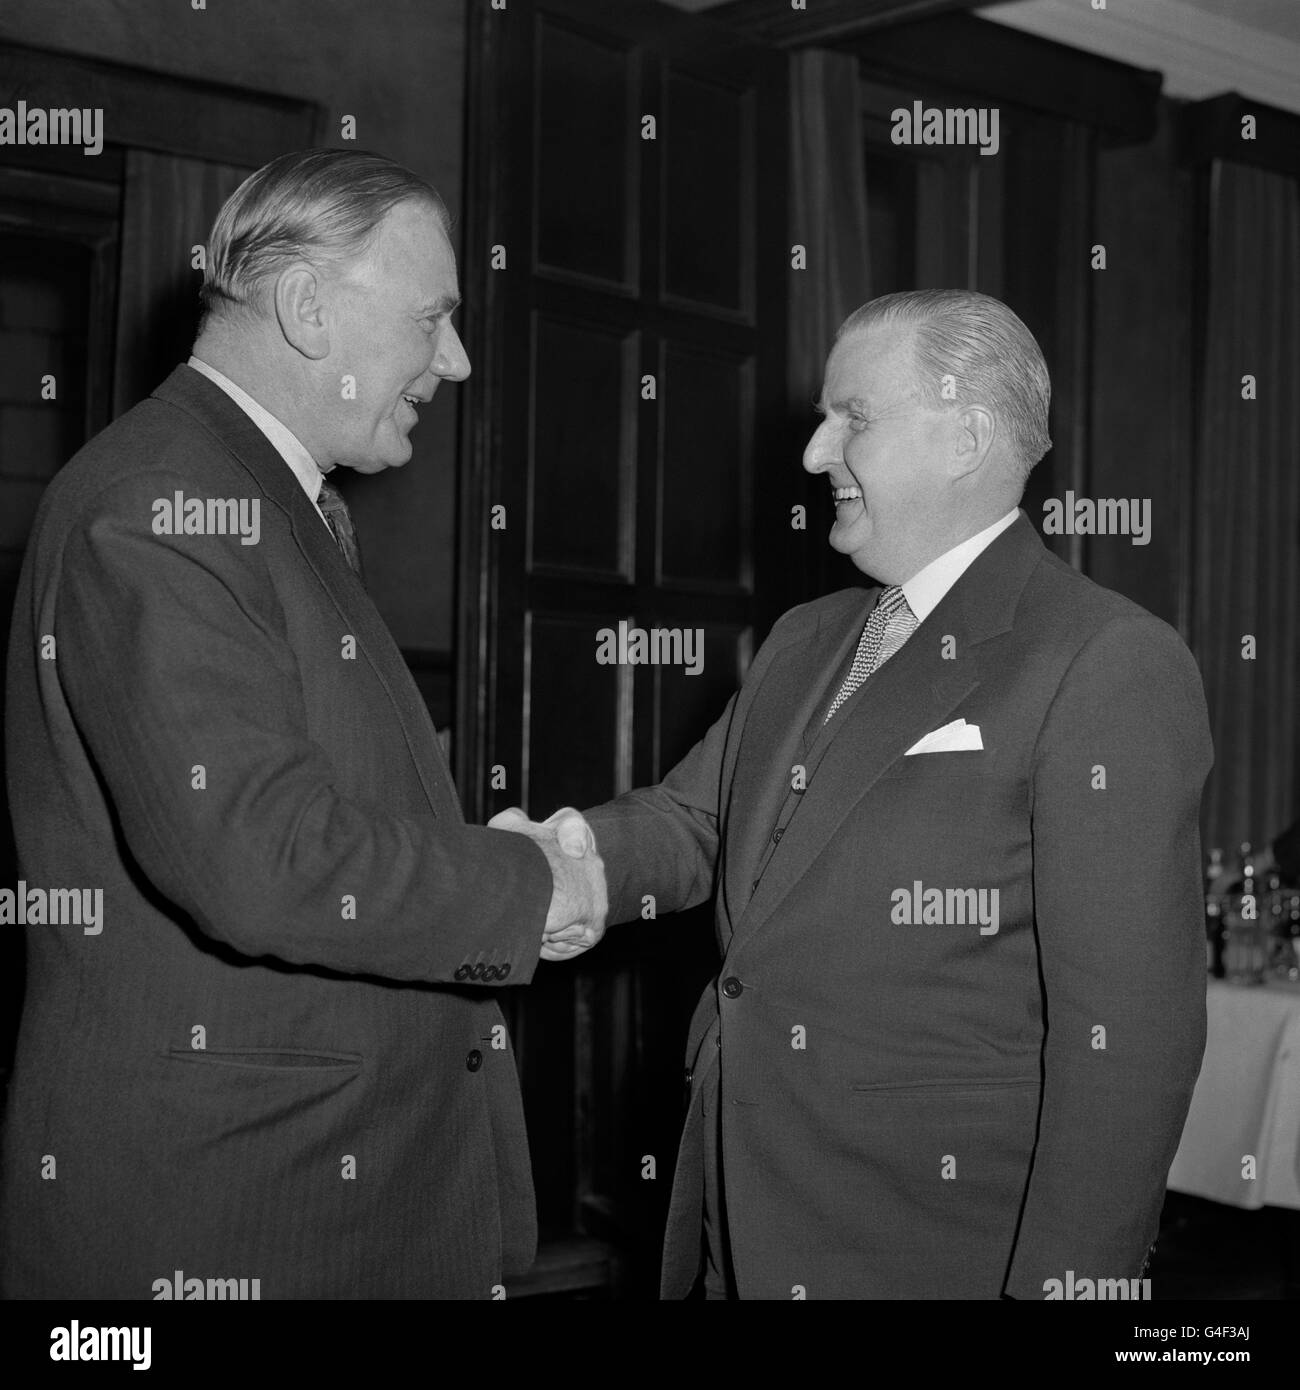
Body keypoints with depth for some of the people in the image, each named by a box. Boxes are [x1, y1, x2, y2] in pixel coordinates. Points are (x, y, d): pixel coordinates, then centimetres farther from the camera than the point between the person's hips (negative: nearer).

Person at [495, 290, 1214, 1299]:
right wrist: (582, 856, -9)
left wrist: (1064, 1279, -20)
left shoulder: (1112, 666, -14)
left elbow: (1129, 1030, -18)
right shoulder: (807, 641, 12)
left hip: (936, 1248, -7)